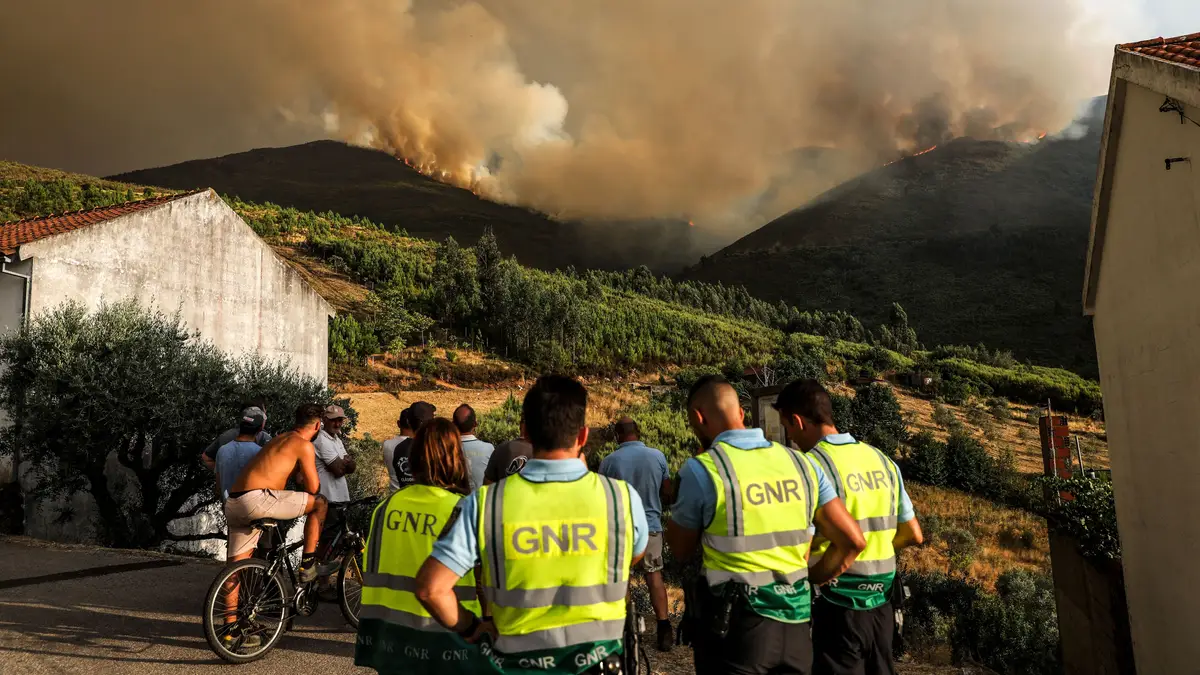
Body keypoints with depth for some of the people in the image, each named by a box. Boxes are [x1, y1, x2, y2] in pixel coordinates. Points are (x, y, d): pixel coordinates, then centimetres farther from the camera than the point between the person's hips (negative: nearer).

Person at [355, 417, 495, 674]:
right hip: (449, 638, -4)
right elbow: (484, 583, -10)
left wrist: (370, 640, 16)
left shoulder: (388, 507, -2)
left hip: (392, 637, 4)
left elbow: (371, 576, 5)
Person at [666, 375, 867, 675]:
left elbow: (680, 550, 0)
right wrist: (812, 576, 13)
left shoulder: (701, 469, -13)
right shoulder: (801, 463, 1)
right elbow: (852, 540, 0)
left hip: (733, 627, -4)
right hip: (795, 623, 5)